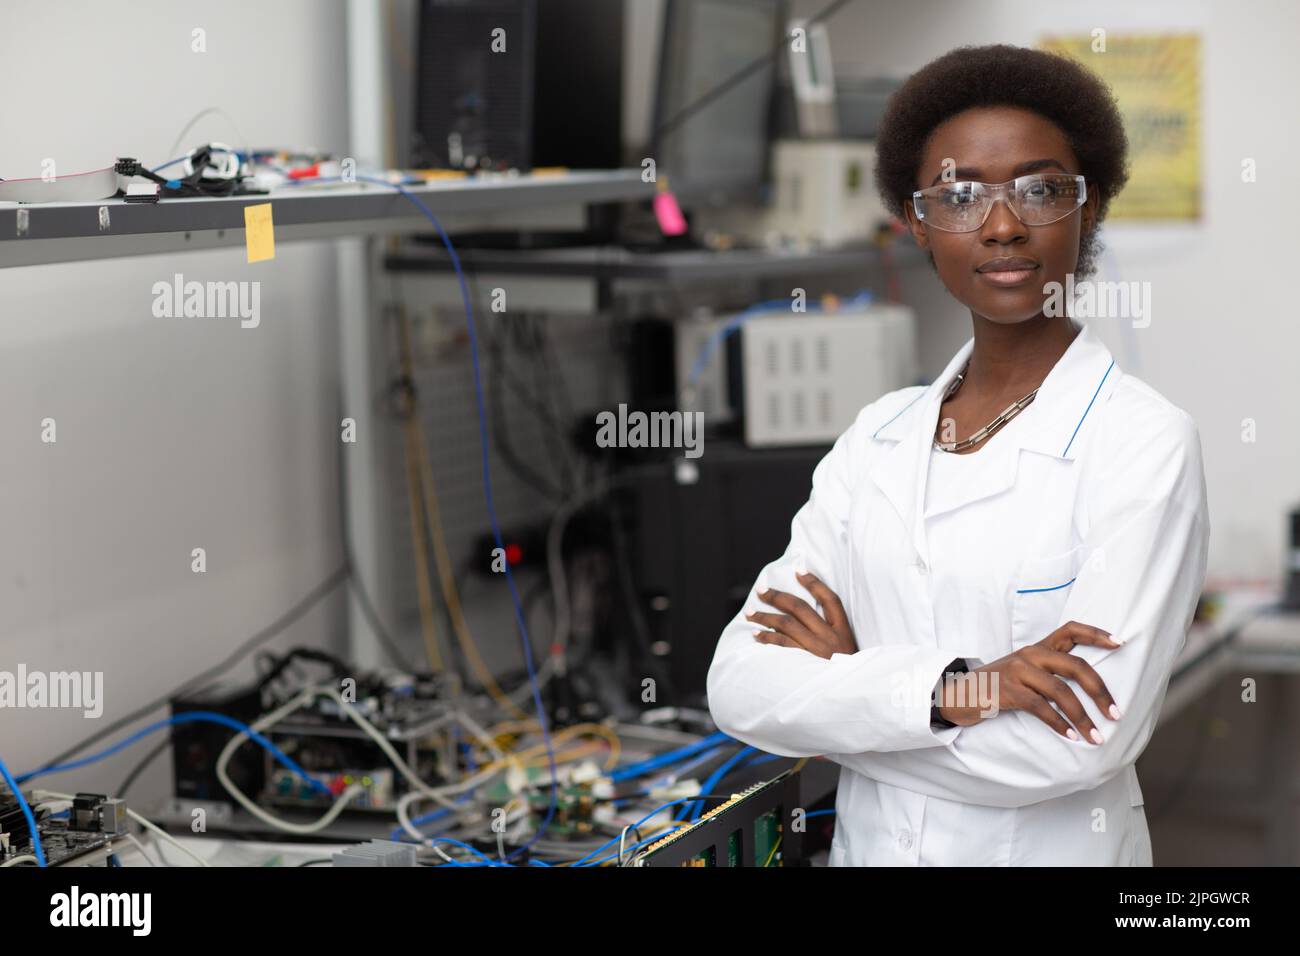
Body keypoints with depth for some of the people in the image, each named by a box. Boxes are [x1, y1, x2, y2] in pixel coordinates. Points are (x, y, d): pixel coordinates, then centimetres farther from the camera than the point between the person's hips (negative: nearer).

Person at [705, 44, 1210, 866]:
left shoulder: (1146, 442, -14)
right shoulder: (877, 435, 1)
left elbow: (1079, 745, -23)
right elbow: (739, 687, -8)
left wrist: (842, 679, -12)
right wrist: (945, 689, -23)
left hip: (1050, 847, -4)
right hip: (868, 841, 4)